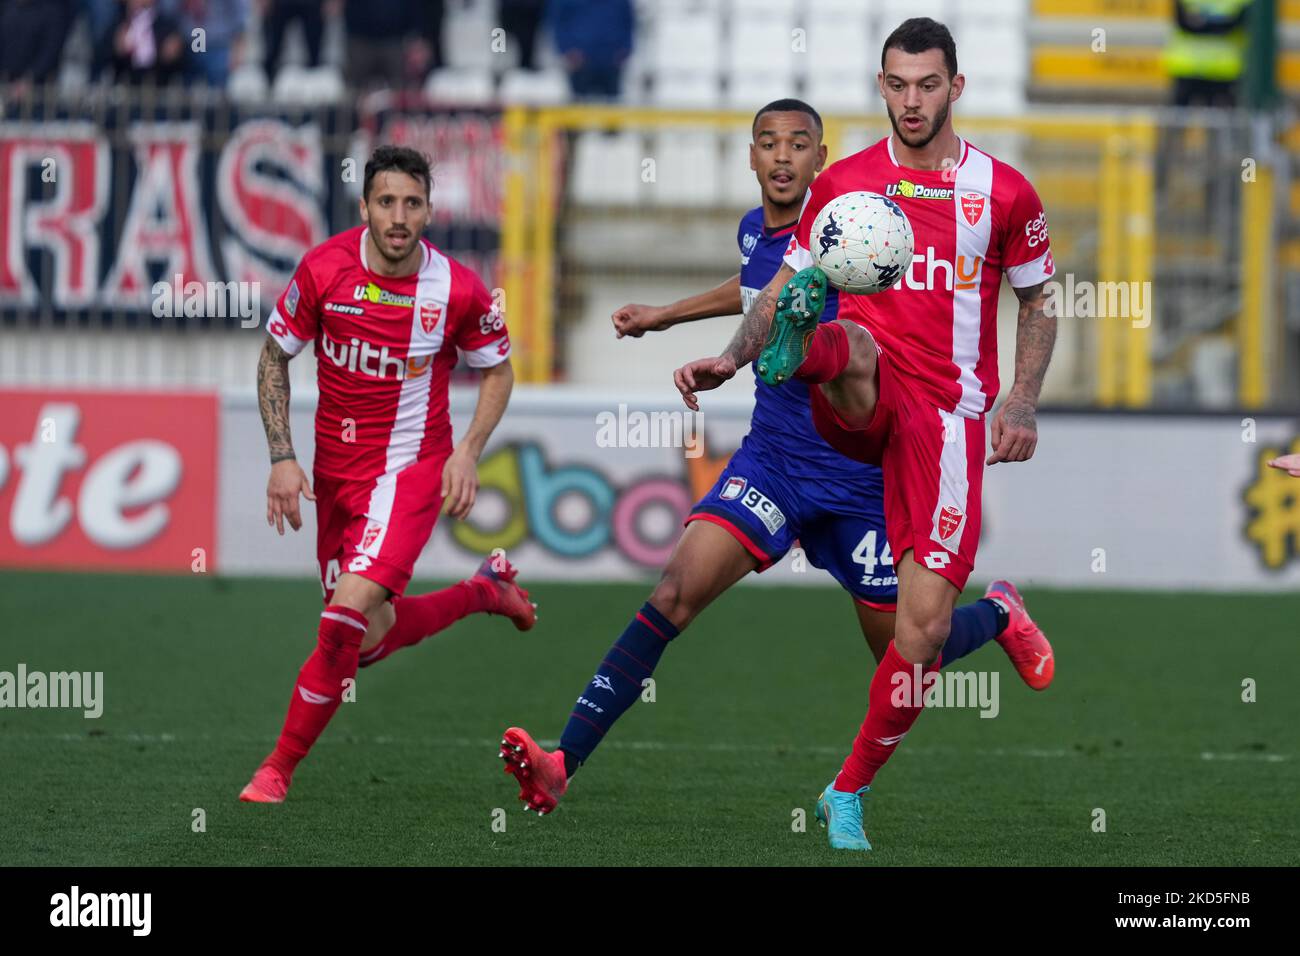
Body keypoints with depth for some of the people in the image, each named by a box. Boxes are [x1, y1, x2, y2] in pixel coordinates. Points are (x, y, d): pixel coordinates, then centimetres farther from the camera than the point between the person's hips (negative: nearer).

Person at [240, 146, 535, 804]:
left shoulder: (459, 291, -12)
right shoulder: (324, 269, -10)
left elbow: (497, 371, 6)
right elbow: (274, 356, 3)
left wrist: (467, 453, -7)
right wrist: (282, 458, -5)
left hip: (409, 471, -4)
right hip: (334, 472, 4)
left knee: (346, 618, -21)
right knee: (371, 639, 11)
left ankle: (278, 770, -7)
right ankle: (485, 591, 39)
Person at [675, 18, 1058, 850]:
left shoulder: (1004, 192, 6)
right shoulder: (844, 182, 8)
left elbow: (1040, 305, 14)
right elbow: (785, 281, 13)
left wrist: (1022, 402, -1)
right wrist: (732, 357, -5)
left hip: (948, 413, -1)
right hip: (860, 405, 1)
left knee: (927, 622, -7)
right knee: (852, 340, -37)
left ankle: (849, 794, 7)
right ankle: (803, 348, -74)